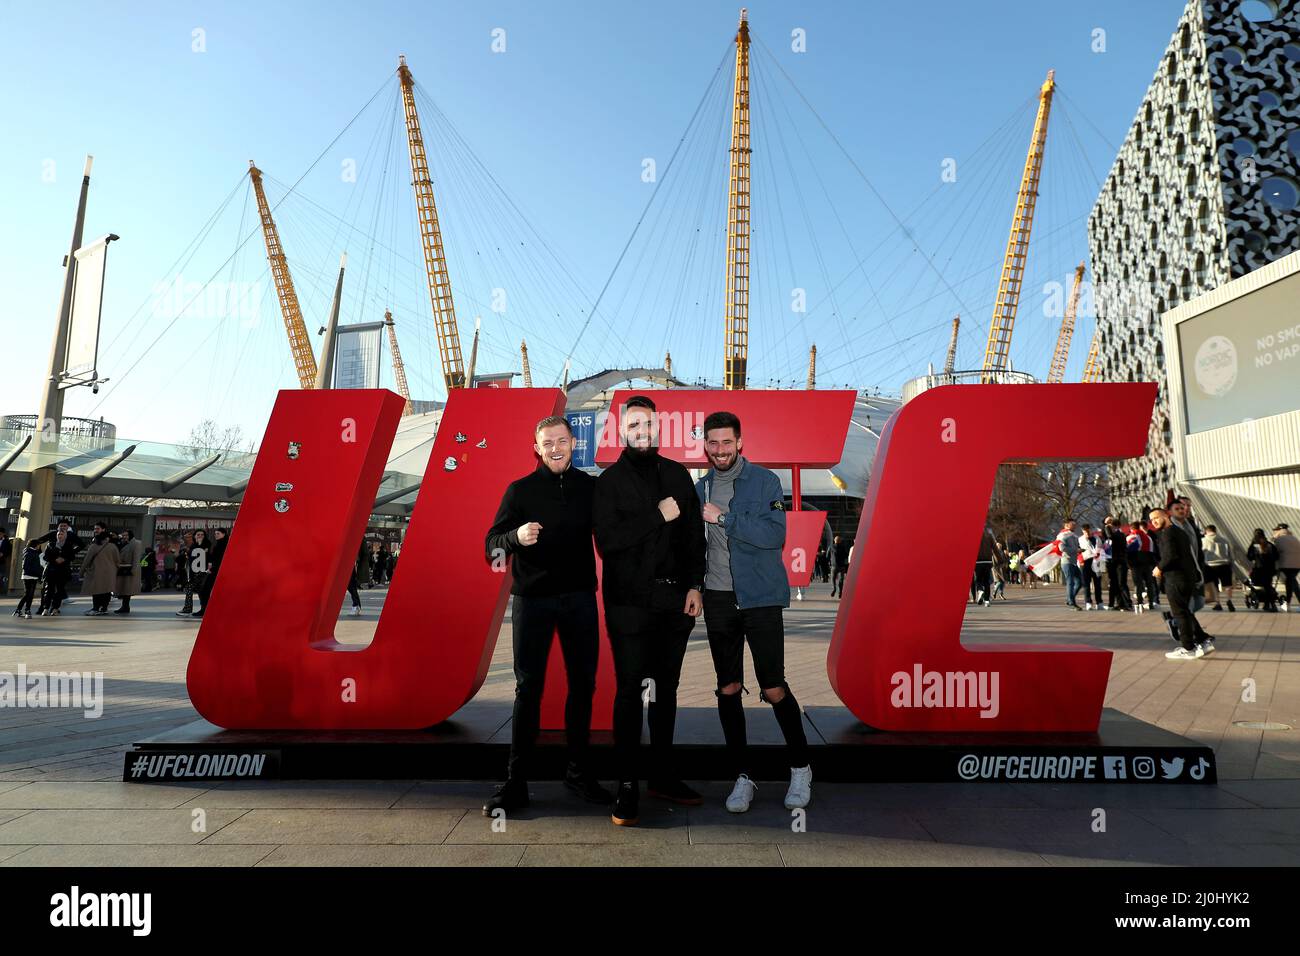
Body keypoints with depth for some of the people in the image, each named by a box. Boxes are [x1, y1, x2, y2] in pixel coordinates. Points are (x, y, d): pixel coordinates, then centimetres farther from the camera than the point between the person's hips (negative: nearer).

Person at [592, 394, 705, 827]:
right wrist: (657, 517, -14)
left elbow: (695, 535, 10)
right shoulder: (610, 480, -1)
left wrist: (695, 585, 2)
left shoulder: (678, 475, 10)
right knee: (630, 690, 0)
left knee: (666, 689, 13)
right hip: (630, 601, -4)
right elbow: (607, 541, -12)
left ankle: (663, 775, 26)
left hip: (676, 599, 4)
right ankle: (627, 785, 10)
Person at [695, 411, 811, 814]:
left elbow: (774, 534, -18)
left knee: (773, 688, -1)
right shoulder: (700, 488, 9)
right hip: (718, 599, 4)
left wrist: (724, 518, -18)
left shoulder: (765, 481, -6)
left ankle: (800, 767, 22)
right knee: (728, 689, 8)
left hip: (760, 598, -4)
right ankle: (742, 774, 22)